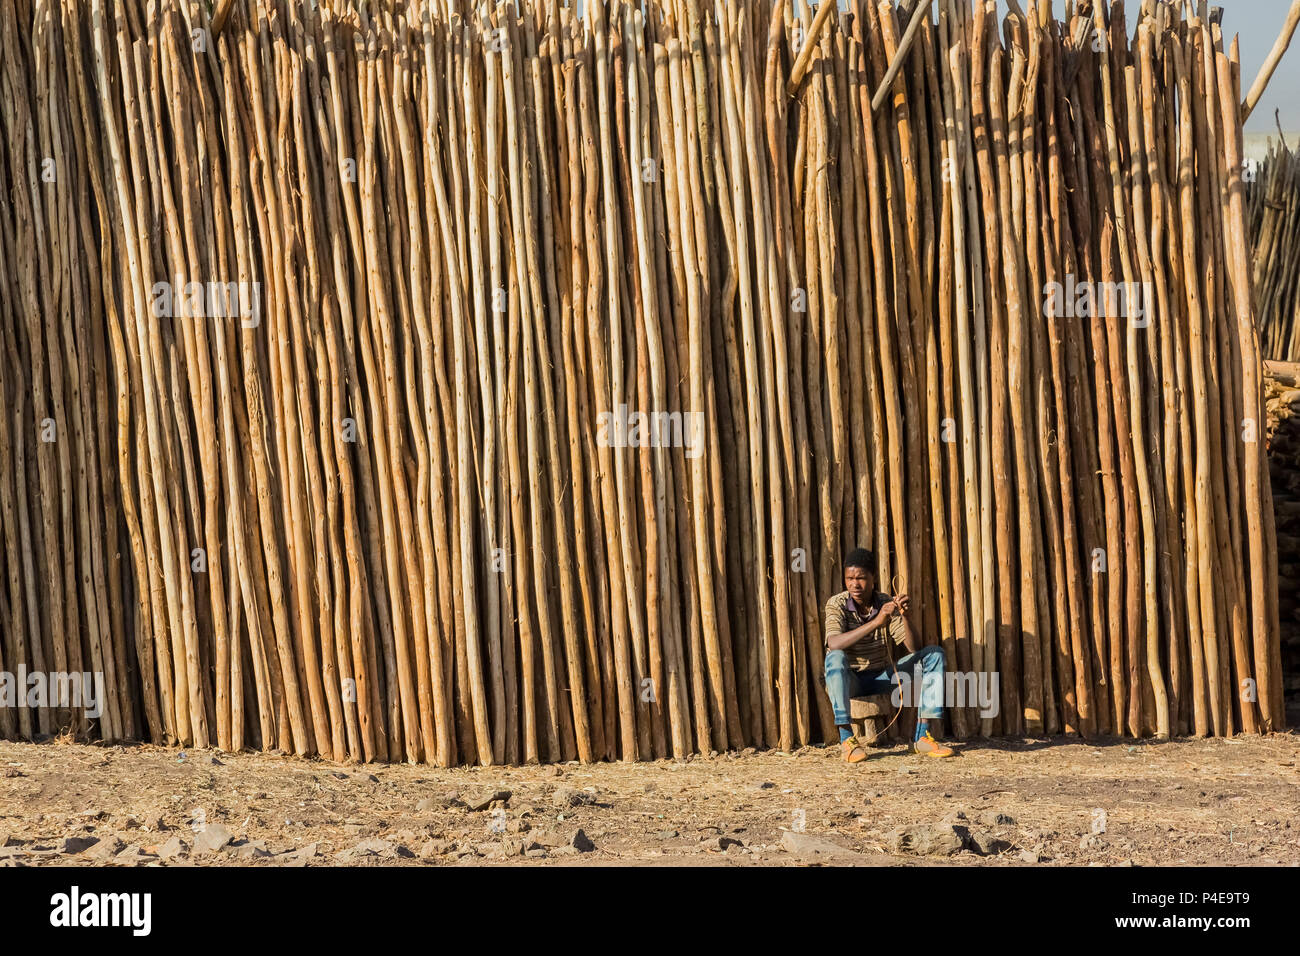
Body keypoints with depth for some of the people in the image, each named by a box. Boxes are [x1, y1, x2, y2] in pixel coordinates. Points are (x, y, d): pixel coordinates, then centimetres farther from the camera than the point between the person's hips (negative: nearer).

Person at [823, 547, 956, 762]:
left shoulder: (887, 604, -4)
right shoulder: (837, 604, -13)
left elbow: (914, 649, -11)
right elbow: (834, 644, -33)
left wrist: (905, 616, -29)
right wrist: (876, 622, -40)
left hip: (882, 678, 4)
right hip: (849, 681, -4)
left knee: (934, 654, -11)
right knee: (835, 658, -37)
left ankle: (922, 736, -16)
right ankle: (846, 738, -32)